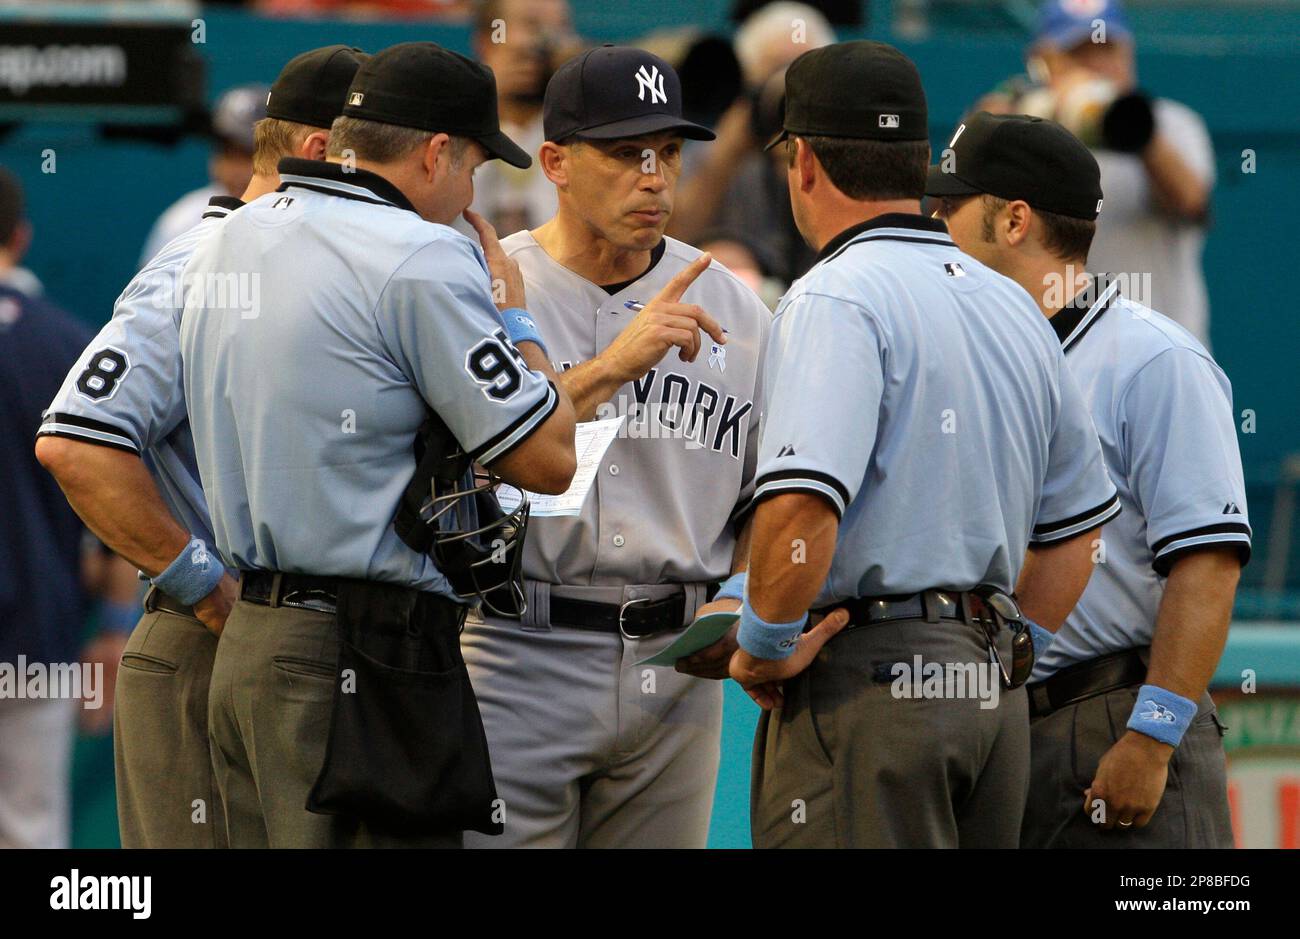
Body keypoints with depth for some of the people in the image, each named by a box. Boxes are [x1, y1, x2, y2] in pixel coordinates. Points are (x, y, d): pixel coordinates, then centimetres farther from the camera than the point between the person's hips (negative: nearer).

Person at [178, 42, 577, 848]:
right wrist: (516, 320, 6)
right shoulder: (420, 258, -13)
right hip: (365, 661, -9)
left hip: (243, 644, 9)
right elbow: (548, 459, -10)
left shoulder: (229, 243, 14)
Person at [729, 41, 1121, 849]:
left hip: (869, 689, -8)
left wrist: (765, 647, -13)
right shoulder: (1013, 305, 16)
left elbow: (802, 501, -25)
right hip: (996, 691, 8)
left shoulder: (836, 298, -10)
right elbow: (1077, 523, 23)